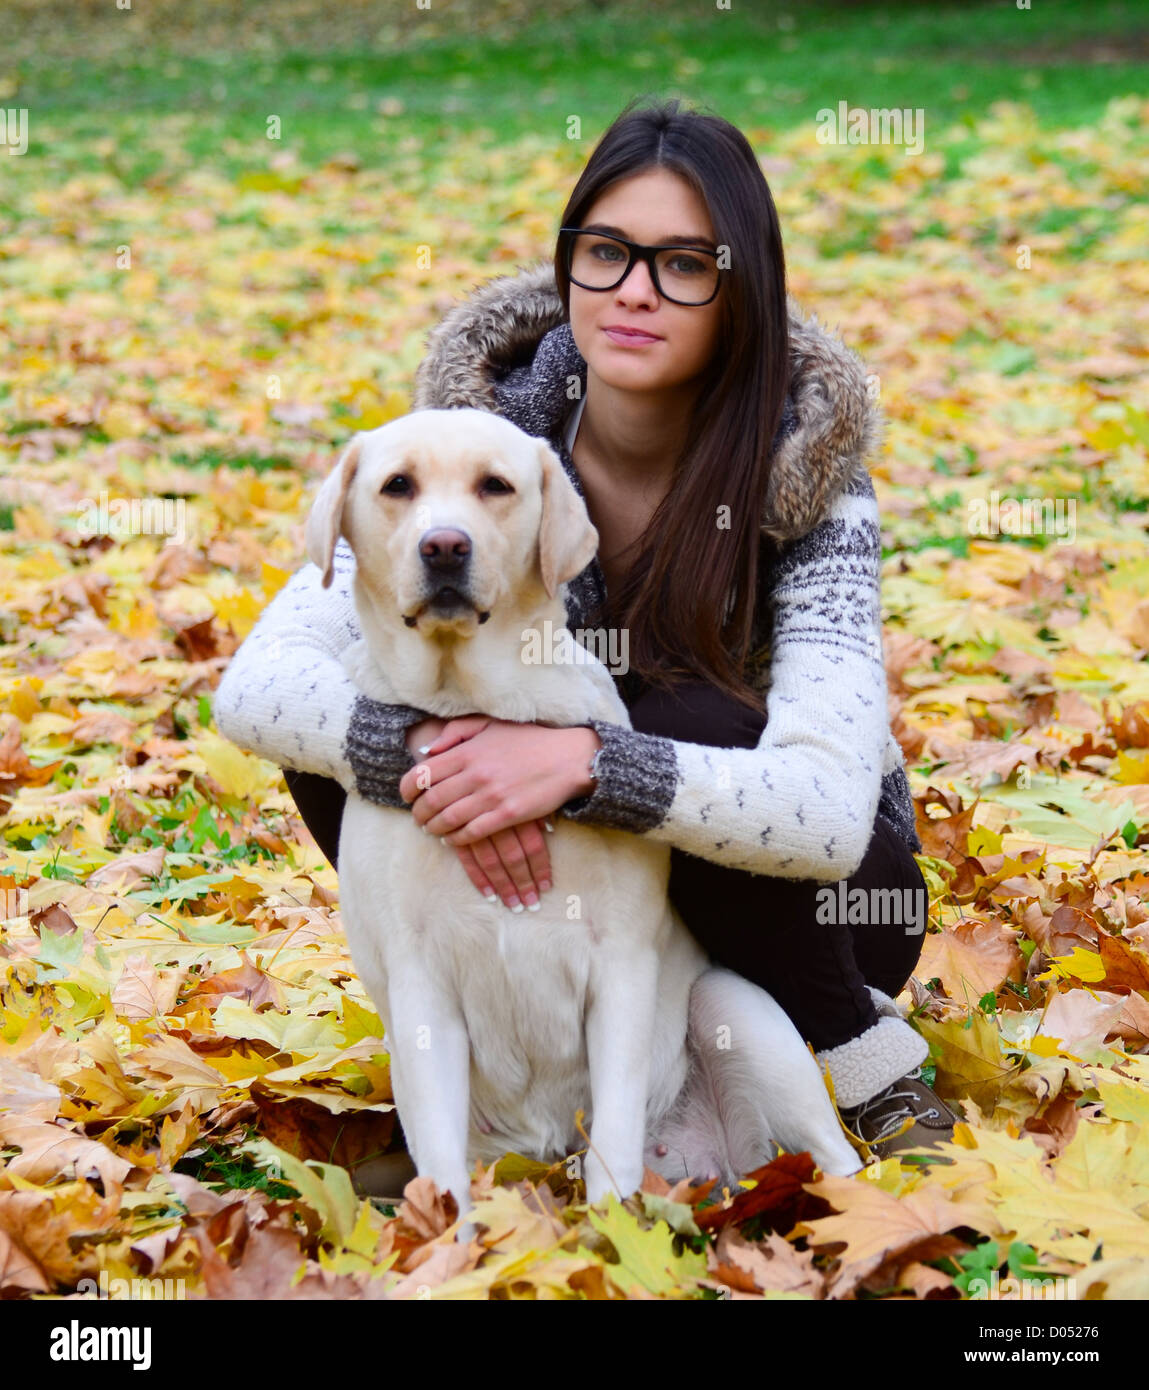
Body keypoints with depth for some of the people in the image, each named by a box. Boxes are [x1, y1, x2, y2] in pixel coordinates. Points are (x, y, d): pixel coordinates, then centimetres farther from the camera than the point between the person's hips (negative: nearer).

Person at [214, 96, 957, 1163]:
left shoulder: (807, 477, -23)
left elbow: (829, 815, -34)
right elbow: (257, 686, -20)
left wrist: (583, 761, -46)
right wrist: (423, 748, -39)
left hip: (783, 895, -2)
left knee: (687, 714, -33)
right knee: (343, 735, -21)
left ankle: (869, 1053, -11)